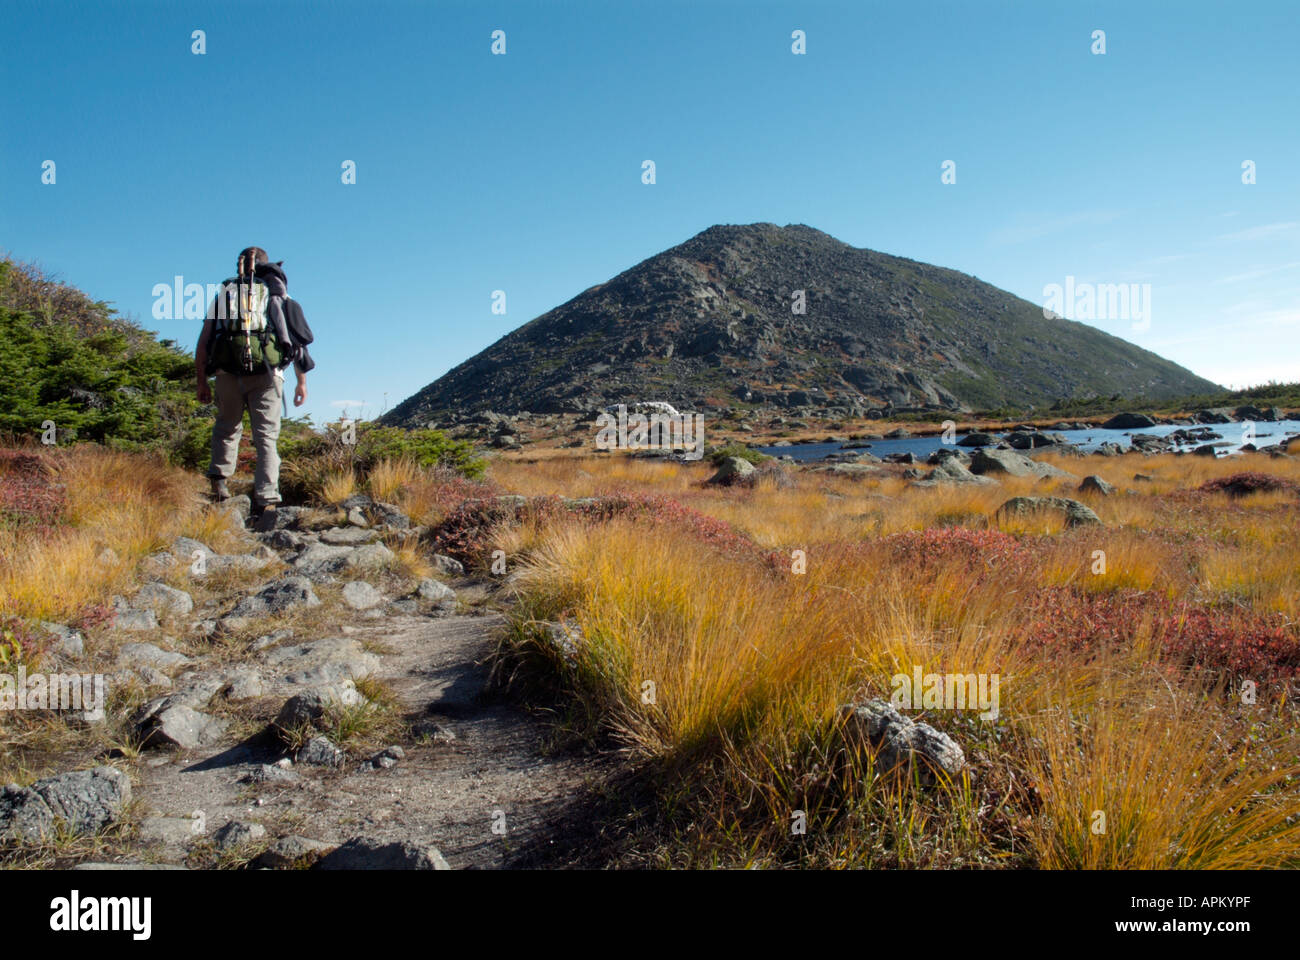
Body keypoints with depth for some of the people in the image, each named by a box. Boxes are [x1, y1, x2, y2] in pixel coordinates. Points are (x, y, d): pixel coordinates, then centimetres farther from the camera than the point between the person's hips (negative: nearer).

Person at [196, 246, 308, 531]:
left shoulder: (224, 293, 19)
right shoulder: (278, 294, 16)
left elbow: (203, 344, 14)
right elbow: (297, 339, 8)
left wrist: (202, 383, 20)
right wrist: (302, 382, 12)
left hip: (227, 371, 1)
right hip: (267, 373, -1)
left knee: (227, 428, 23)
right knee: (266, 438, 0)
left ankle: (219, 482, 11)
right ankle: (266, 502, -10)